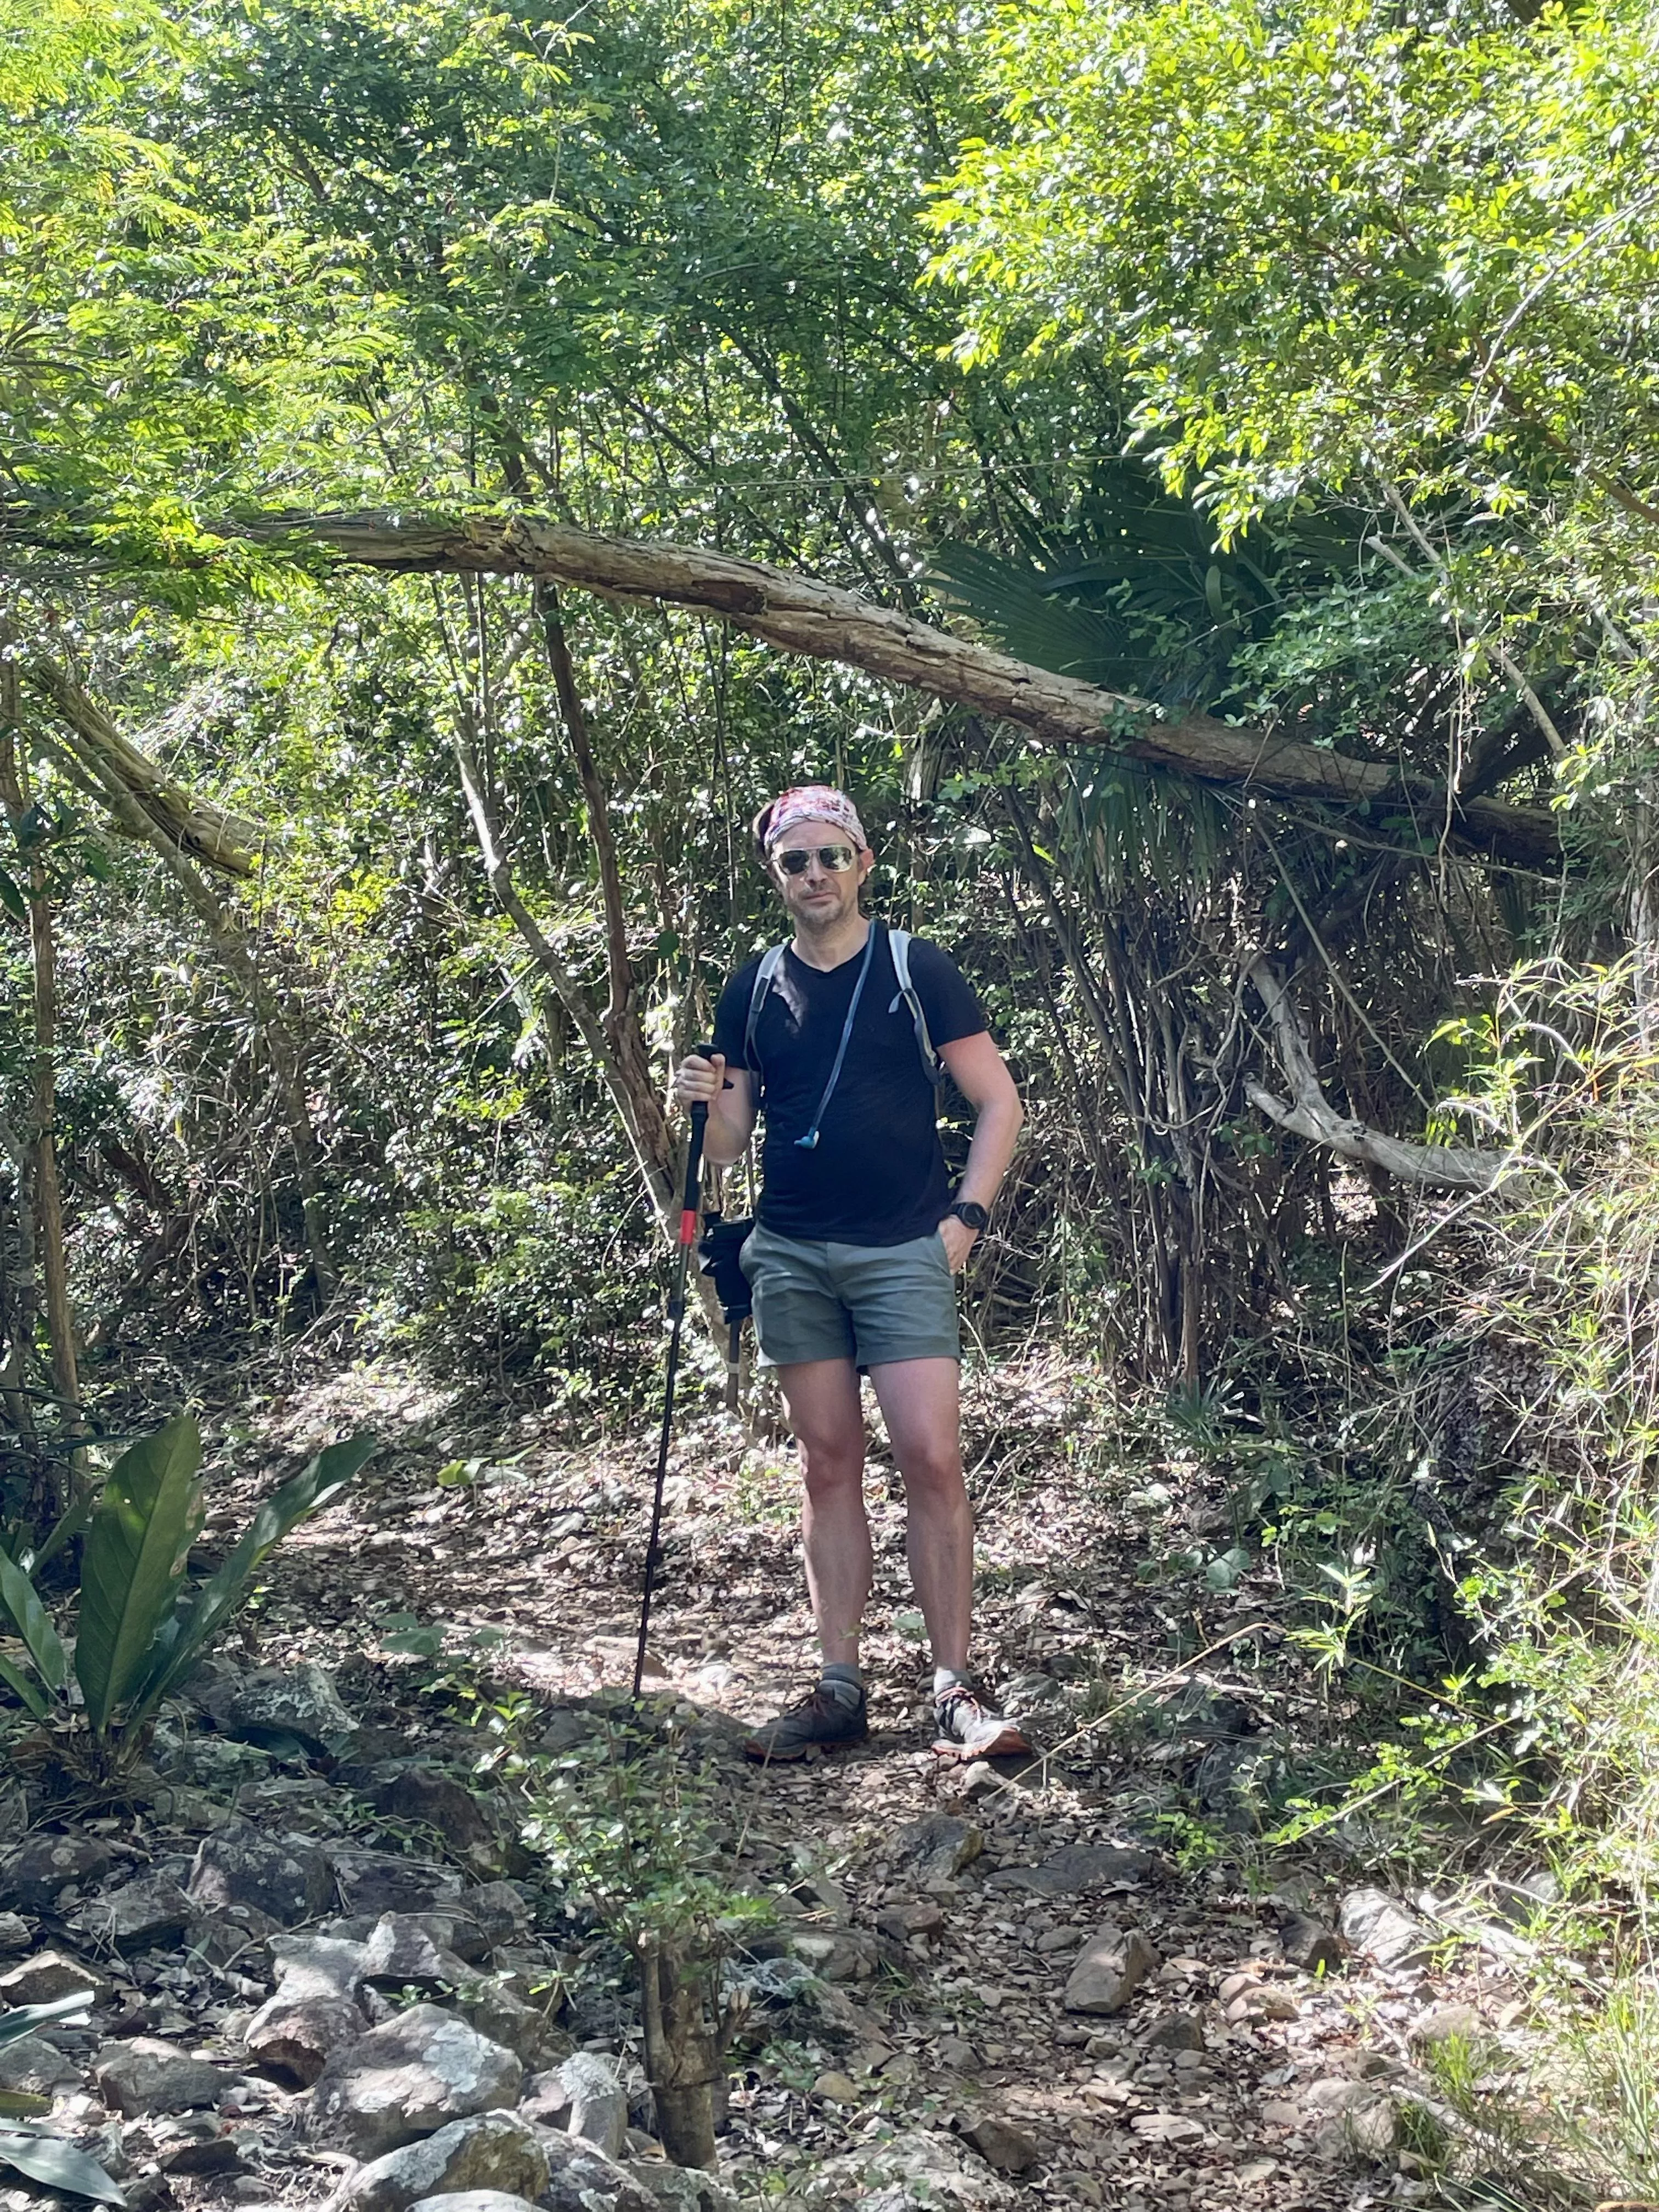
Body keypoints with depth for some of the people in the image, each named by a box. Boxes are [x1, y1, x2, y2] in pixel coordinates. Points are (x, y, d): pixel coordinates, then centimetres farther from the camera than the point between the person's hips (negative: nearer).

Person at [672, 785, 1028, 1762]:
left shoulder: (916, 968, 0)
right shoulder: (754, 990, 10)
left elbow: (999, 1101, 2)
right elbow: (729, 1143, 13)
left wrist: (966, 1215, -7)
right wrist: (708, 1101, -8)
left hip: (903, 1251, -3)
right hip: (792, 1257, 4)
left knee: (933, 1459, -11)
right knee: (828, 1465, 7)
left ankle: (955, 1693, -4)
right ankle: (840, 1690, 12)